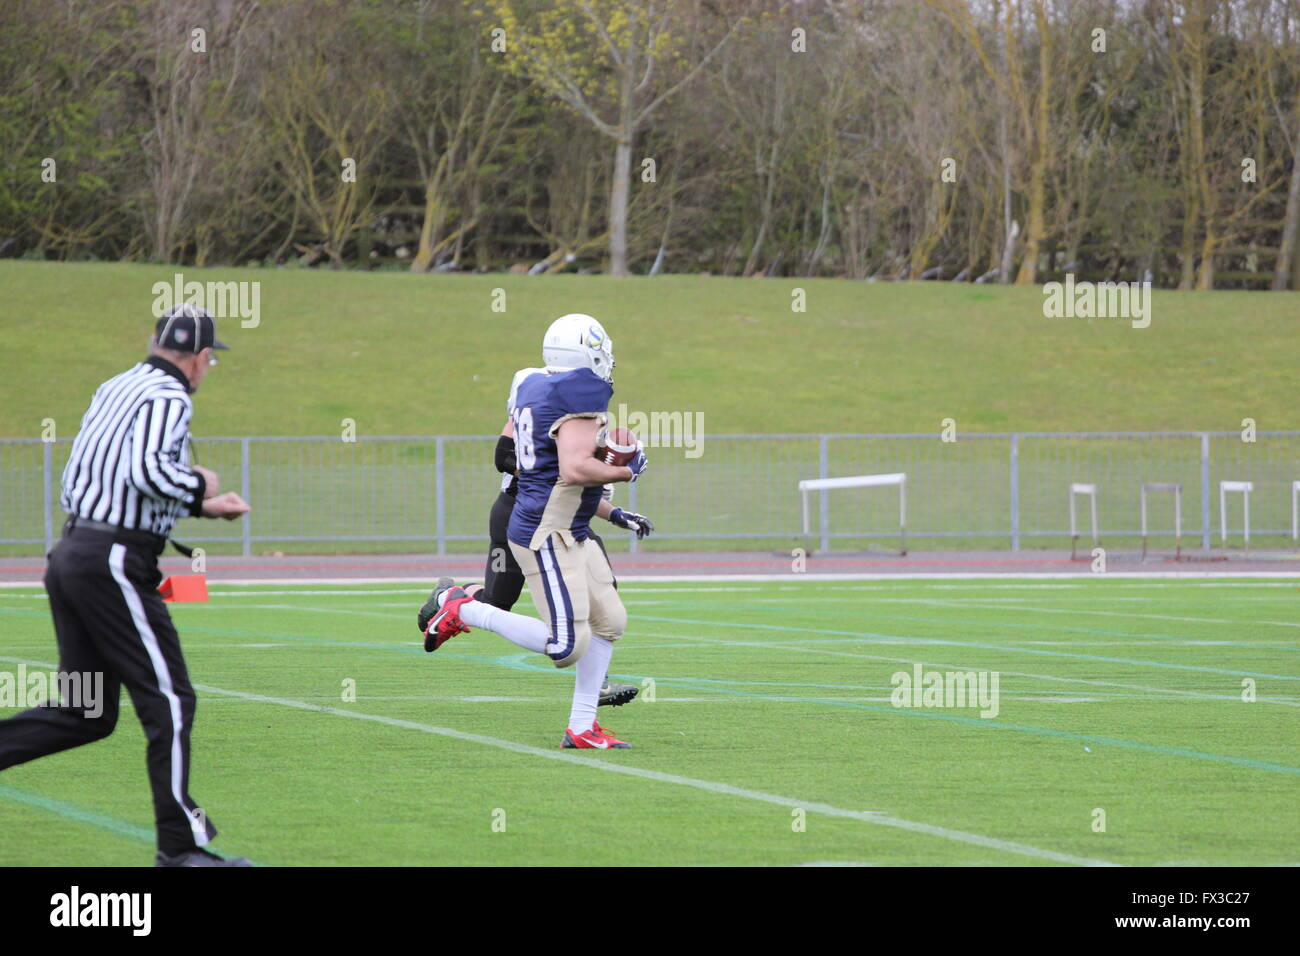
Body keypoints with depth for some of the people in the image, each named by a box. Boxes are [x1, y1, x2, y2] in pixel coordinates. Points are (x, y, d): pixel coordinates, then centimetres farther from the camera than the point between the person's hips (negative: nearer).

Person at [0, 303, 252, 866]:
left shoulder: (115, 389, 18)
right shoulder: (168, 398, -9)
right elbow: (149, 470, -26)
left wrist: (199, 505, 28)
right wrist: (199, 486, -8)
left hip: (70, 555, 9)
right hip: (114, 565, -9)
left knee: (85, 712, 13)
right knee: (170, 701, -3)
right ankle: (180, 846, -2)